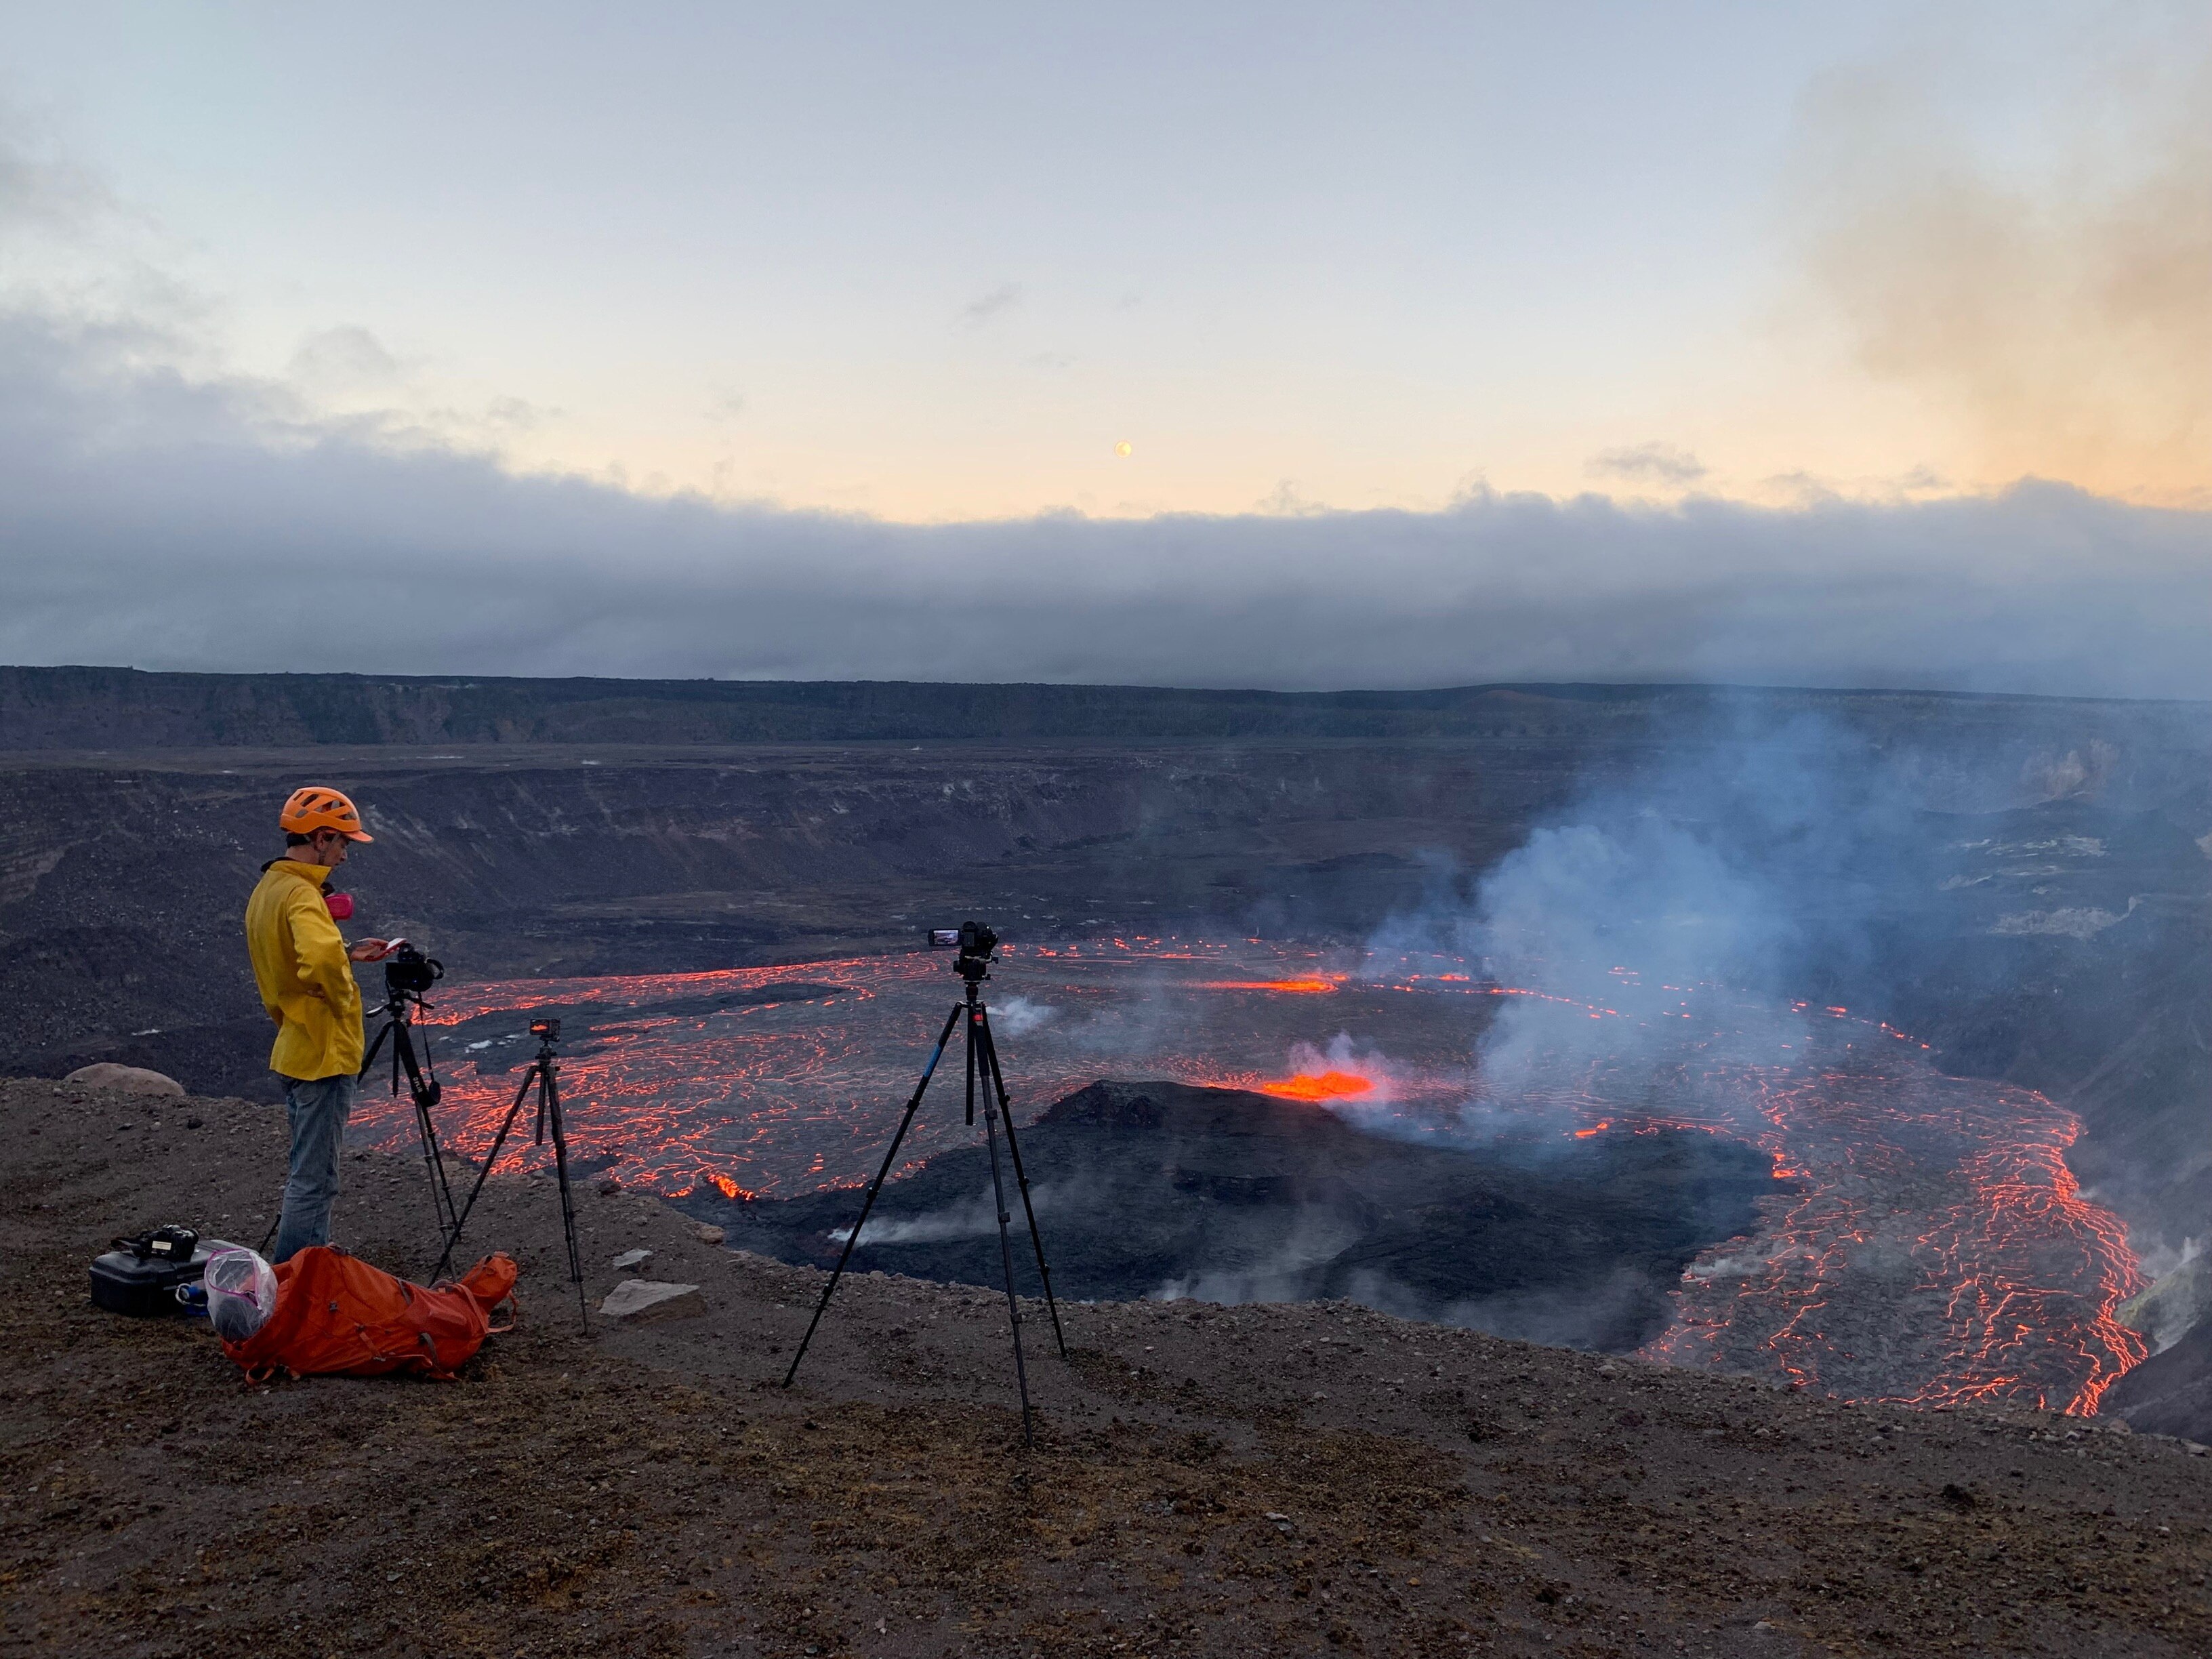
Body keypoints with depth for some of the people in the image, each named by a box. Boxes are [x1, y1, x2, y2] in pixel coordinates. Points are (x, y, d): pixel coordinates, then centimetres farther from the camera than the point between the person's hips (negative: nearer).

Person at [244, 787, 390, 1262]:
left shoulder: (267, 889, 10)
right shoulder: (301, 894, -20)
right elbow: (321, 959, -38)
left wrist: (347, 953, 17)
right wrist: (342, 992, -21)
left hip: (295, 1051, 10)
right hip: (324, 1053, -10)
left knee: (310, 1174, 19)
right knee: (314, 1181, -2)